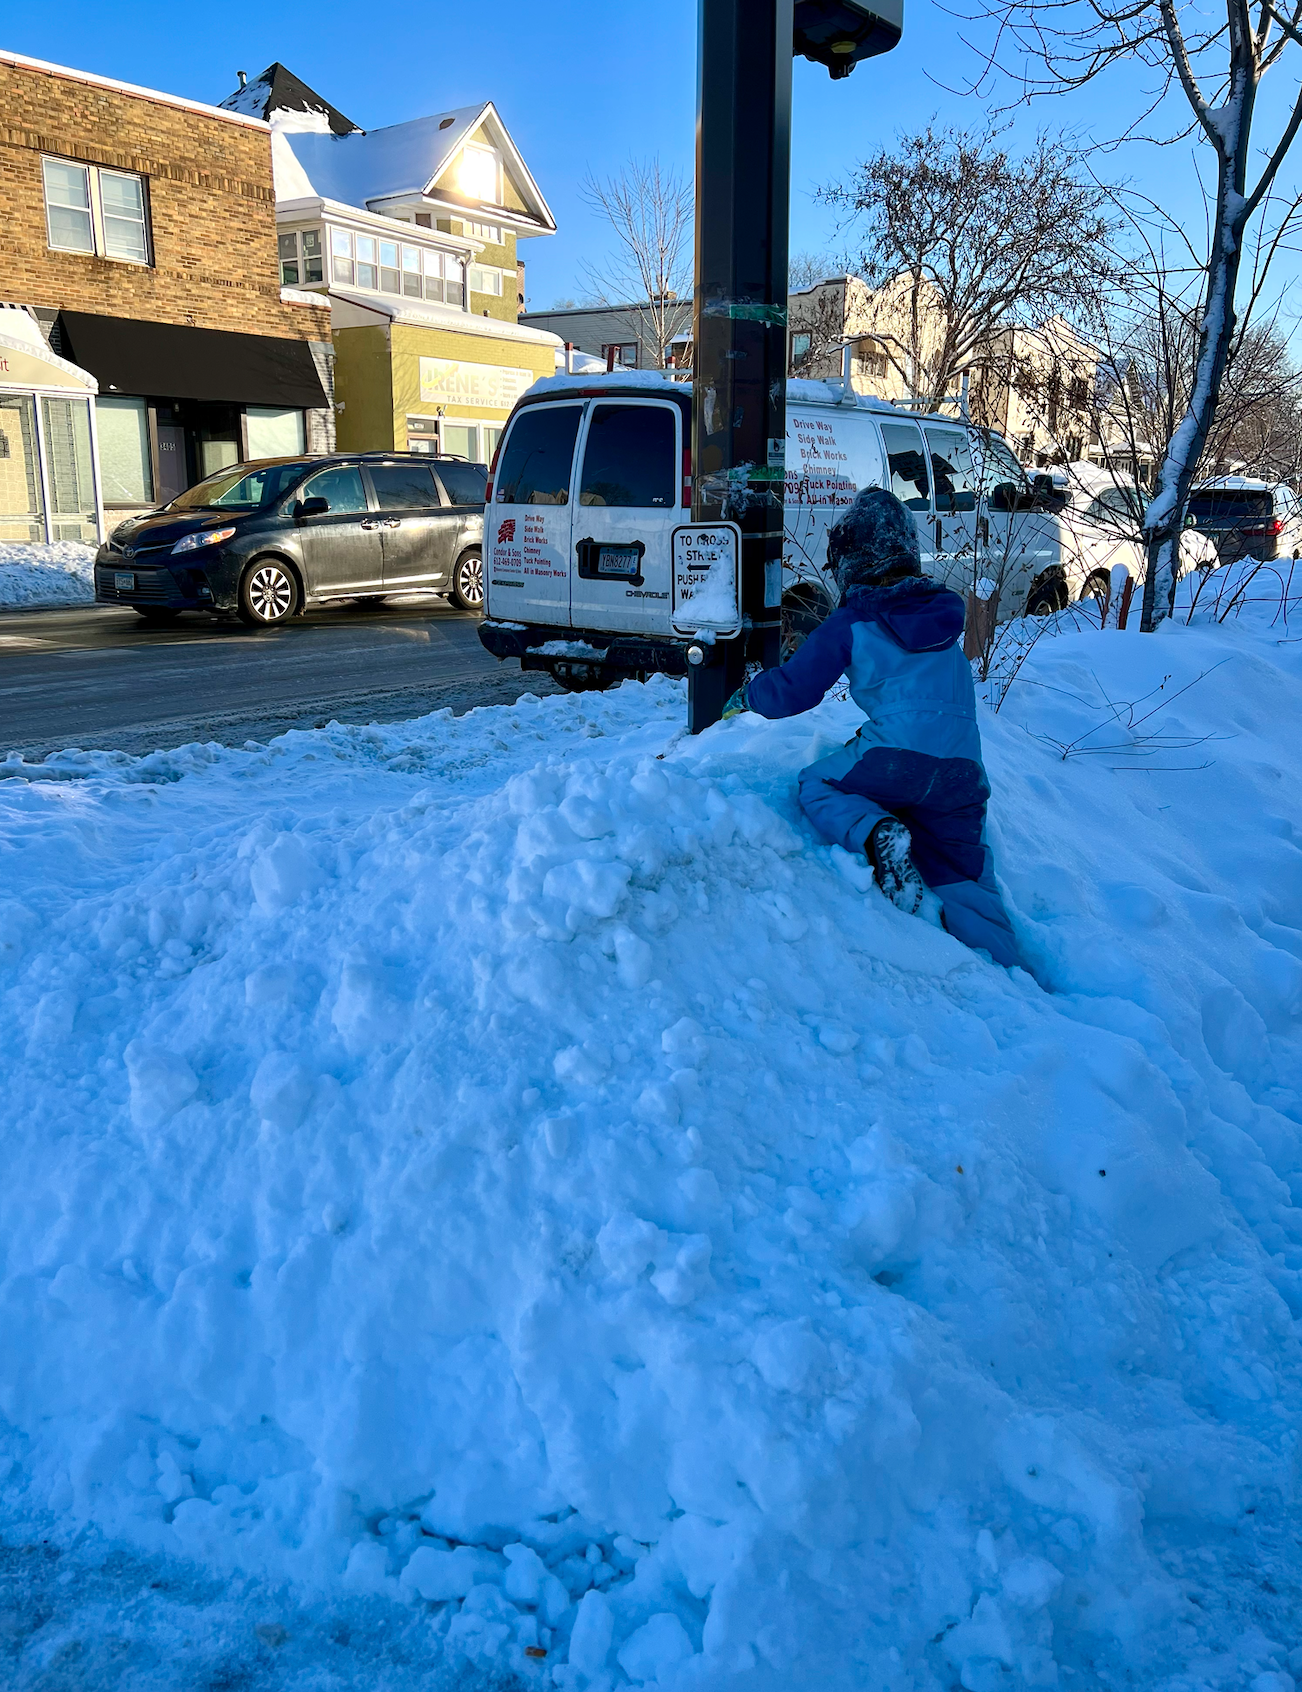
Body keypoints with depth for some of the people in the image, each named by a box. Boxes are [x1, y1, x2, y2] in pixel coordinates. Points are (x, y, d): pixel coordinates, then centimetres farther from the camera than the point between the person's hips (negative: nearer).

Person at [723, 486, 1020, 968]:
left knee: (815, 785, 18)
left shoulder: (850, 624, 2)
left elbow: (792, 691, 5)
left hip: (897, 760, -5)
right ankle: (1005, 971, 1)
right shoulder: (944, 612, 17)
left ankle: (875, 832, -11)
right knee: (964, 881, 15)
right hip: (964, 772, 5)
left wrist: (747, 694, 26)